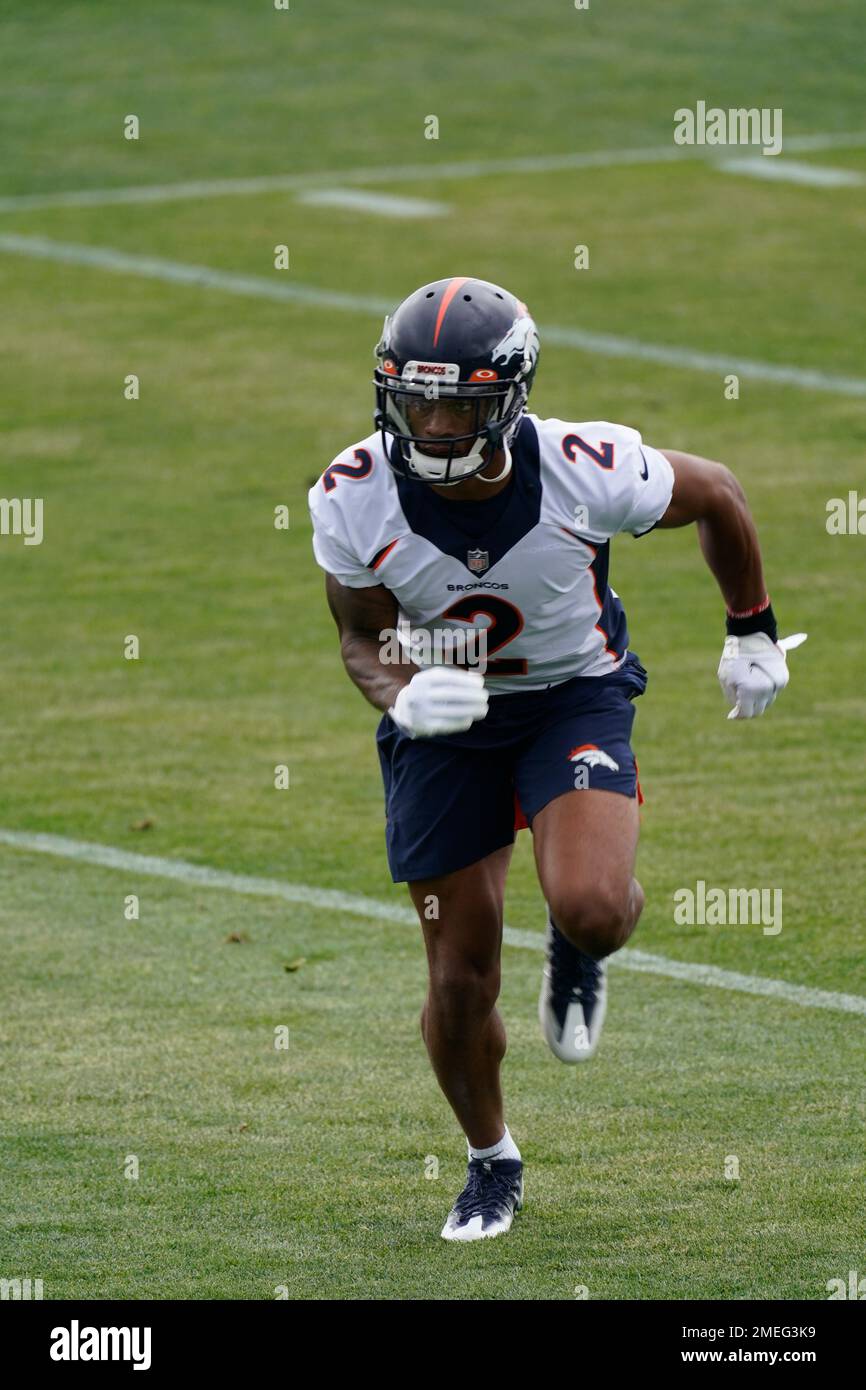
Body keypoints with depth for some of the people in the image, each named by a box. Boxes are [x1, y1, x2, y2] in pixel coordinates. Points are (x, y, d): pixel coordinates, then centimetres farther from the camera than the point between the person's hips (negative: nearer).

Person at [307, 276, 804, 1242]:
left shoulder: (587, 471, -27)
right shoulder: (354, 499, -22)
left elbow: (715, 495, -6)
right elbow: (363, 636, -5)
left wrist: (751, 633, 8)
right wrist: (402, 697, -29)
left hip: (575, 697, -2)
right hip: (443, 721, 2)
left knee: (589, 906, -28)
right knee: (460, 981, 3)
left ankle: (580, 953, 12)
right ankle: (491, 1163, 31)